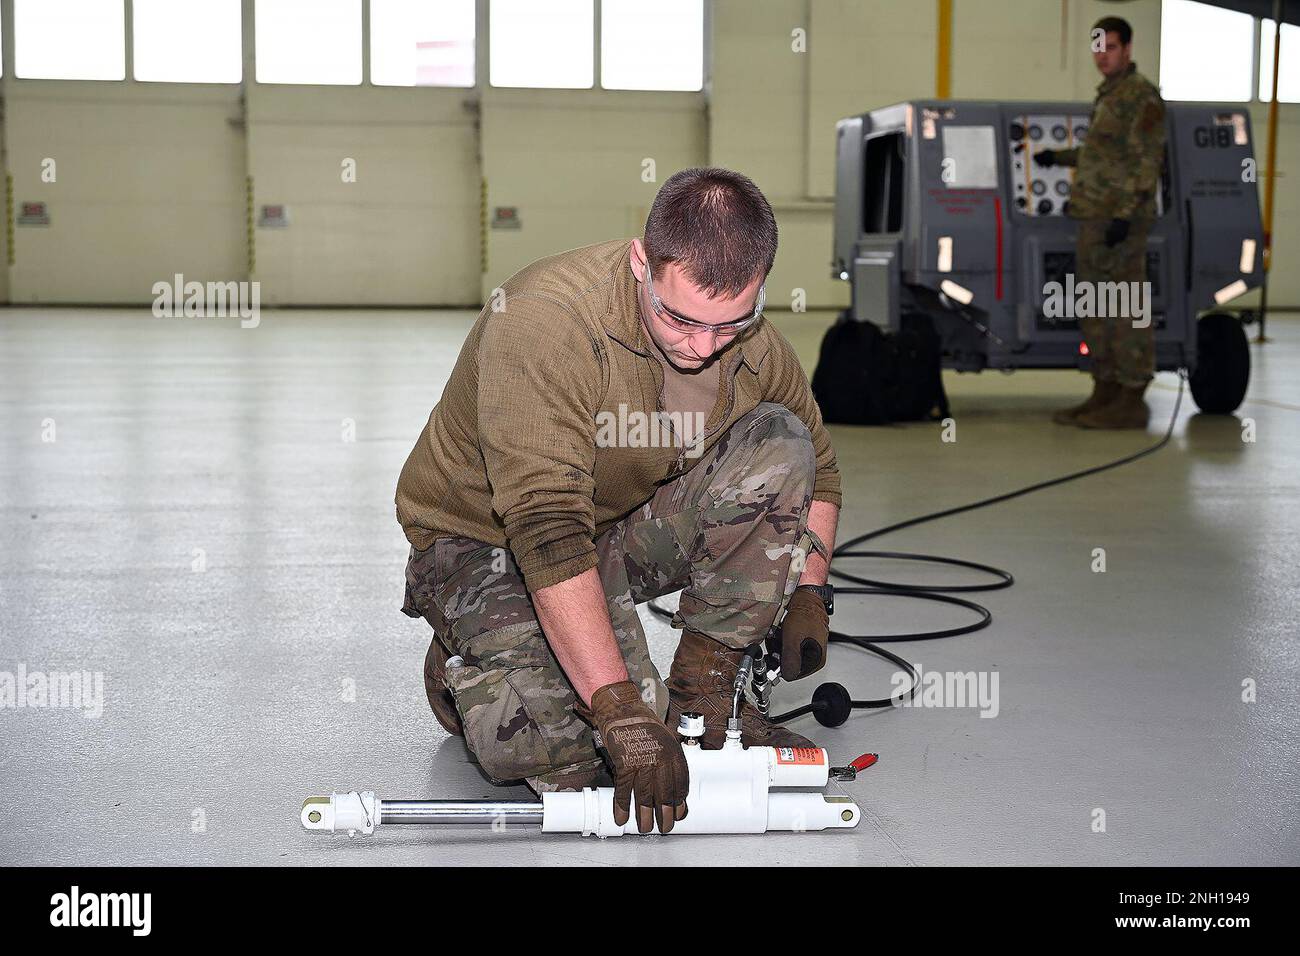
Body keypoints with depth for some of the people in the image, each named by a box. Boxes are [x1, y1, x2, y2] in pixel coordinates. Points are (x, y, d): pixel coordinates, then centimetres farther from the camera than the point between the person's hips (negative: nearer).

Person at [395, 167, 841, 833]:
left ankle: (701, 689, -8)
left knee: (779, 442, -16)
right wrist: (624, 715, -44)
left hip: (629, 530, 5)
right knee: (530, 742, -30)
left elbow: (816, 469, 12)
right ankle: (470, 665, 7)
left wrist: (809, 593, -4)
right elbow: (546, 535, -40)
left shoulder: (754, 347, -11)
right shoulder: (541, 321, -31)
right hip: (485, 540, -5)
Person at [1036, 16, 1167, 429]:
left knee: (1126, 309, -8)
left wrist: (1126, 214, -23)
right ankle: (1105, 392, 18)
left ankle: (1131, 401, -6)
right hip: (1092, 218, 10)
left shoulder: (1142, 96, -9)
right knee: (1094, 310, 12)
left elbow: (1147, 161, -16)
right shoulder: (1107, 95, 19)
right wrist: (1060, 157, 29)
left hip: (1119, 220, -10)